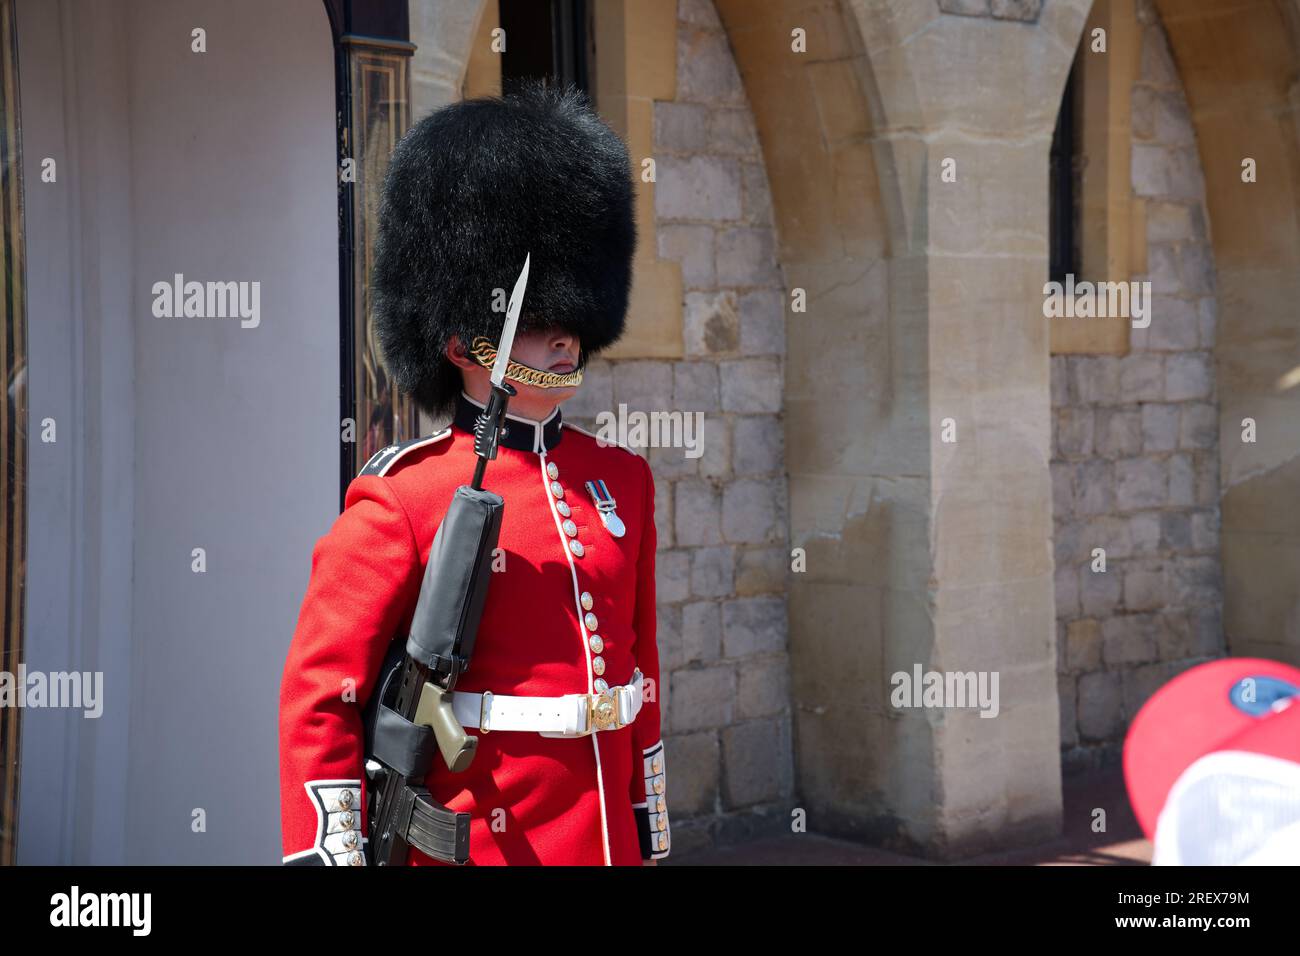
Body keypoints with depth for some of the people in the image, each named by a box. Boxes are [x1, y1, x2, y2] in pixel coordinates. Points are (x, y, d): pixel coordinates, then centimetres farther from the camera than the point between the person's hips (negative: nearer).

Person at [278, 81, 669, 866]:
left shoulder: (621, 480, 8)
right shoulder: (403, 499, -10)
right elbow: (318, 698, -11)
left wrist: (650, 831, 16)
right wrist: (328, 853, -14)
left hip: (606, 844, 6)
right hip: (471, 846, -6)